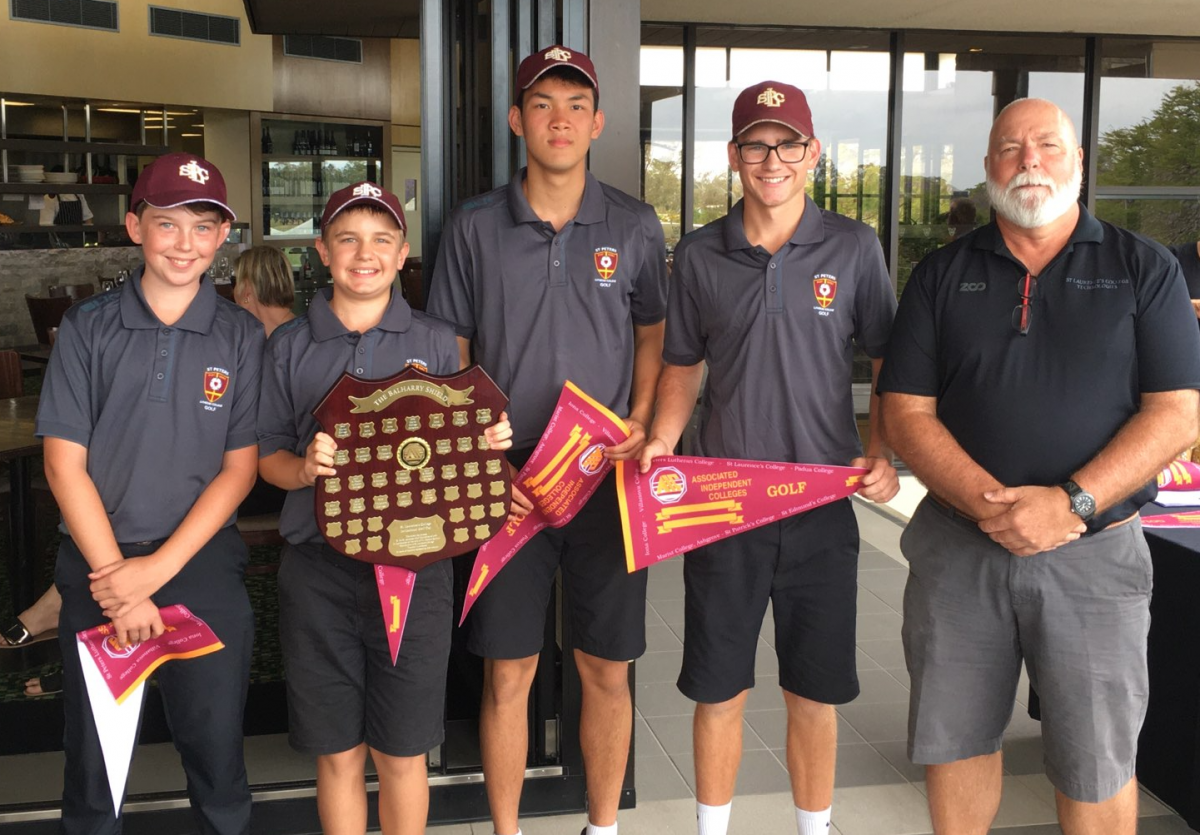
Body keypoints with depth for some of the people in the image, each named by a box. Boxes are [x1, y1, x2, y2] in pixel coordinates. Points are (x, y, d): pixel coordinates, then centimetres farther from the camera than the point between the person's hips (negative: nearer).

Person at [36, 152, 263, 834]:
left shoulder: (242, 337, 1)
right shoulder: (88, 329, 0)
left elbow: (239, 468, -1)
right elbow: (64, 463, -3)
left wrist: (157, 570, -10)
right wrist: (116, 580, -10)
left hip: (202, 565, 0)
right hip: (98, 564, 0)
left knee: (217, 747, 6)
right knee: (94, 752, 10)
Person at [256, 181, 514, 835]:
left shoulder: (436, 344, 6)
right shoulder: (290, 345, 6)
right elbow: (266, 454, 7)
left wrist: (489, 444, -11)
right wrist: (305, 468, -14)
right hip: (318, 567, 1)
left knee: (401, 754, 8)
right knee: (337, 755, 10)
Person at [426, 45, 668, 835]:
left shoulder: (635, 226, 2)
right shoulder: (475, 226, 0)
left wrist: (641, 425, -3)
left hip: (608, 479, 1)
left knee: (607, 671, 9)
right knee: (508, 674, 6)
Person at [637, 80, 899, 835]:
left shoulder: (854, 248, -1)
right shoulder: (701, 255, 2)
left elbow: (891, 365, 6)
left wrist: (884, 456, -9)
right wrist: (661, 442, -6)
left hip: (824, 503, 0)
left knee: (814, 692, 11)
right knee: (720, 689, 10)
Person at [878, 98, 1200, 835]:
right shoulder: (943, 276, 7)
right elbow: (906, 413, 1)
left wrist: (1070, 503, -18)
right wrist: (989, 503, -15)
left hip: (1093, 552, -1)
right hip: (958, 545, 2)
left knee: (1097, 762, 6)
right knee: (955, 738, 11)